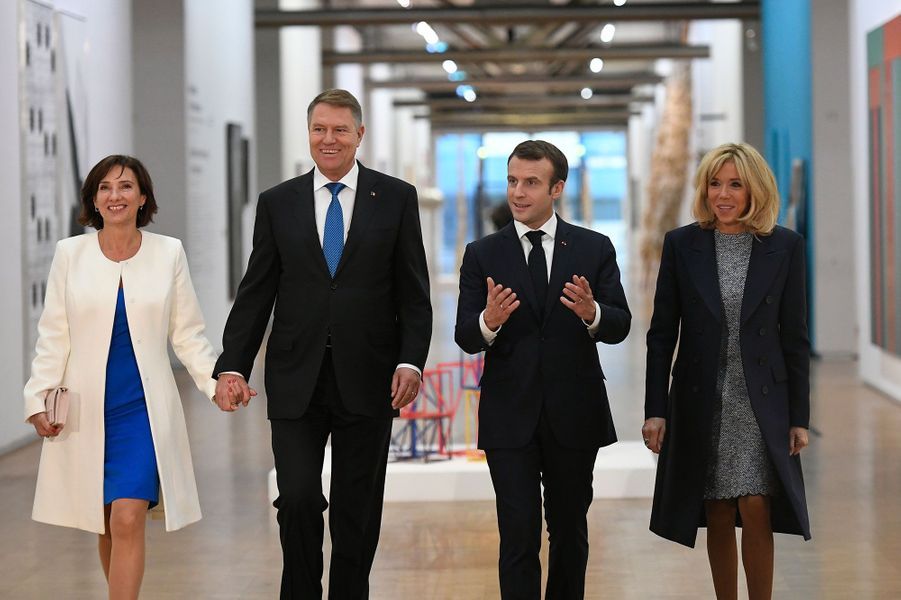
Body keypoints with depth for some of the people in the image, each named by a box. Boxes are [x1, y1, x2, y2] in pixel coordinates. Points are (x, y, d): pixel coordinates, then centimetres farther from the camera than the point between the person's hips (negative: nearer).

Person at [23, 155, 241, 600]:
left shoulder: (168, 253, 2)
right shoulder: (70, 254, 3)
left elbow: (187, 334, 5)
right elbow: (52, 336, 4)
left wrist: (217, 383, -6)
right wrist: (38, 398, -3)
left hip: (143, 408, -1)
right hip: (86, 409, 2)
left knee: (127, 521, -13)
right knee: (105, 525, 10)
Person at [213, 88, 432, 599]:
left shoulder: (396, 198, 3)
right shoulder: (278, 203, 6)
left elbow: (413, 293, 1)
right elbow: (256, 293, 6)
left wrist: (412, 361, -11)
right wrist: (233, 366, -5)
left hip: (367, 381, 0)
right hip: (296, 382, 0)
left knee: (358, 511, 7)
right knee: (298, 500, -8)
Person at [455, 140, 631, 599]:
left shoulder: (594, 249, 3)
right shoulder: (482, 255, 2)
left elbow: (620, 327, -3)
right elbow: (465, 338, -3)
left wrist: (592, 313, -25)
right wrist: (488, 322, -26)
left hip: (574, 414, 1)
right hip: (510, 418, -1)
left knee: (569, 530, 15)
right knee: (519, 537, -5)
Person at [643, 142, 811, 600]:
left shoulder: (785, 247, 0)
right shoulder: (681, 244, 0)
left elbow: (794, 337, 2)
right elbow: (661, 334, 2)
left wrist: (799, 416, 0)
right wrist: (655, 409, -4)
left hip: (761, 405, -1)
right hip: (702, 404, 1)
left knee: (756, 512, -9)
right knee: (718, 518, 8)